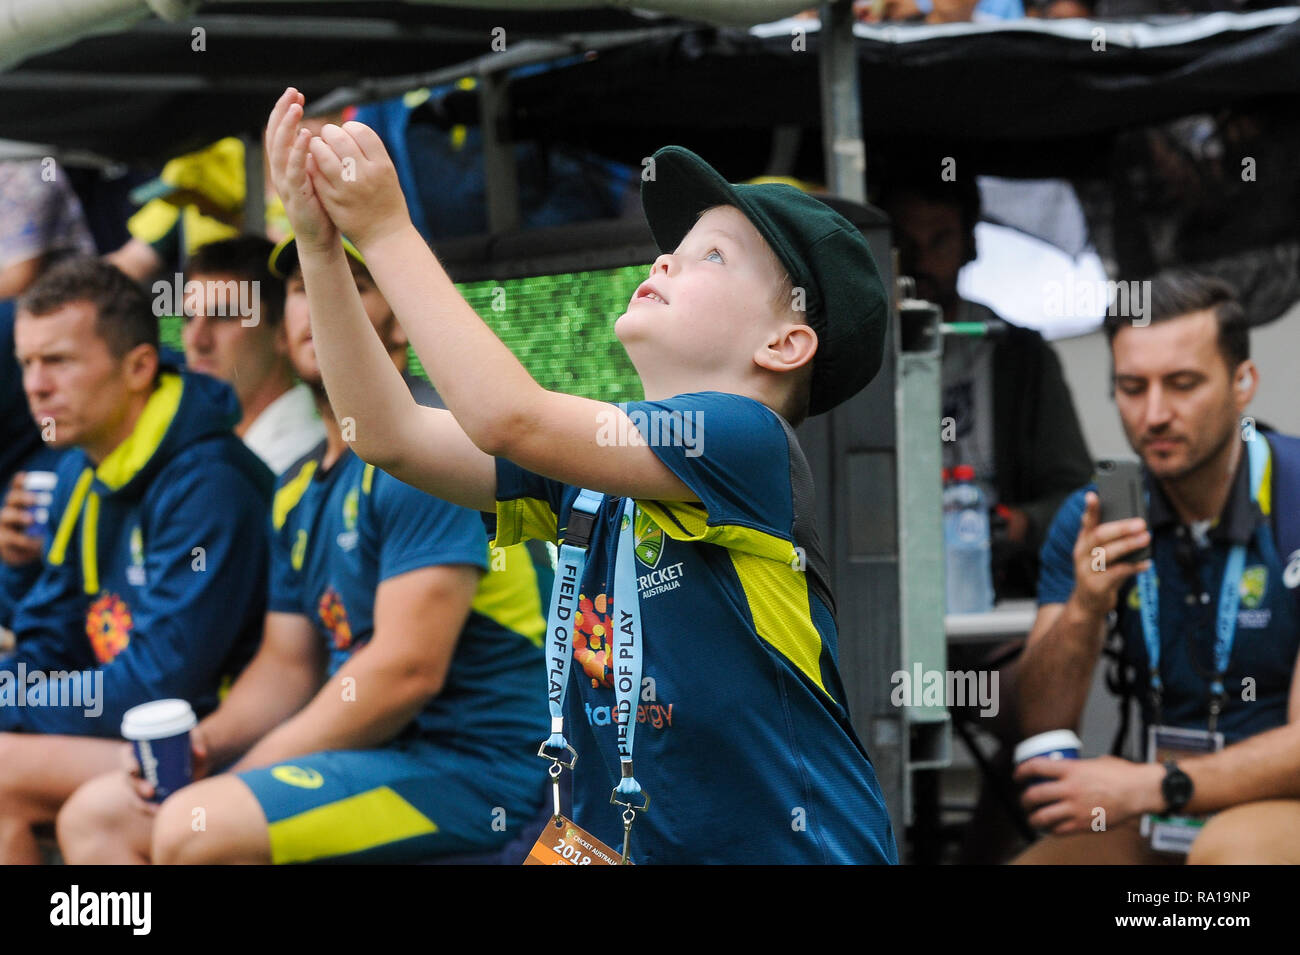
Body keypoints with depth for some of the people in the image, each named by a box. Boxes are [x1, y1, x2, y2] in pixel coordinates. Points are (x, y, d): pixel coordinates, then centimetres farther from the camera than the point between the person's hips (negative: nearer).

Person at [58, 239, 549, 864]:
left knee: (195, 828, -28)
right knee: (95, 816, 3)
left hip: (472, 766, -9)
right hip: (365, 758, 9)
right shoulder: (301, 490, 17)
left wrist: (249, 772, -13)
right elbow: (288, 665, 20)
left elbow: (408, 671, -21)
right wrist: (206, 742, -1)